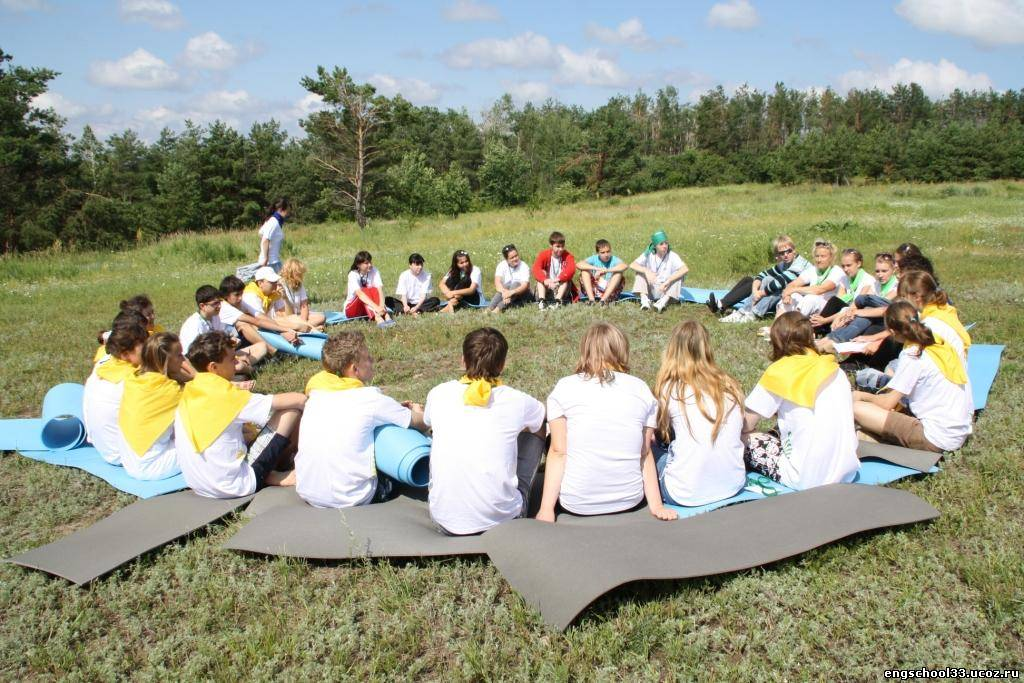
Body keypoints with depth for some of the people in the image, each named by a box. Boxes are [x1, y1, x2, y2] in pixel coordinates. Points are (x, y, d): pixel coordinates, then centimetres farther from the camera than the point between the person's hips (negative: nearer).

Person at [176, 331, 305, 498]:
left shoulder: (188, 393, 3)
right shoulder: (227, 397, -18)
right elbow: (297, 399, -18)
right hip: (236, 486, -8)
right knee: (292, 410, -3)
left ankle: (270, 474, 14)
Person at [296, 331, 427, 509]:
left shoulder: (317, 389, 2)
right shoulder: (371, 398, -13)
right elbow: (421, 423, -1)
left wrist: (393, 408, 20)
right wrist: (416, 412, 22)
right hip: (349, 499, -6)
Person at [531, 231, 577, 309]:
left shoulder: (567, 256, -7)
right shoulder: (544, 255, -7)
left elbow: (571, 269, -27)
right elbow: (536, 269, -24)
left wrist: (557, 279, -42)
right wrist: (545, 281, -43)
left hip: (562, 288, -1)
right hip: (547, 289, 1)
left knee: (566, 277, -23)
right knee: (542, 273, -20)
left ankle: (558, 300, -37)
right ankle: (541, 300, -35)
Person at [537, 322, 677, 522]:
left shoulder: (564, 388, -4)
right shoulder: (641, 389, 2)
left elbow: (558, 452, -9)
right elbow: (645, 454, -1)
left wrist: (546, 509, -10)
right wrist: (656, 506, 1)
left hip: (576, 503, -2)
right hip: (630, 500, 2)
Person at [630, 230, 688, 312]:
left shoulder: (672, 256, -11)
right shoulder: (648, 255, -5)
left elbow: (685, 269, -27)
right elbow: (632, 265, -15)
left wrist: (667, 282, -34)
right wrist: (646, 271, -32)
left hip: (666, 290, -2)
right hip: (651, 290, 2)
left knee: (679, 275, -23)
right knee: (640, 272, -13)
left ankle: (664, 301, -37)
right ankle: (644, 300, -28)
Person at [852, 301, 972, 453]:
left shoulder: (912, 355, -14)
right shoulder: (940, 342, 8)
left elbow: (887, 403, -11)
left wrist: (861, 395, 5)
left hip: (936, 440, -9)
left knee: (857, 408, -13)